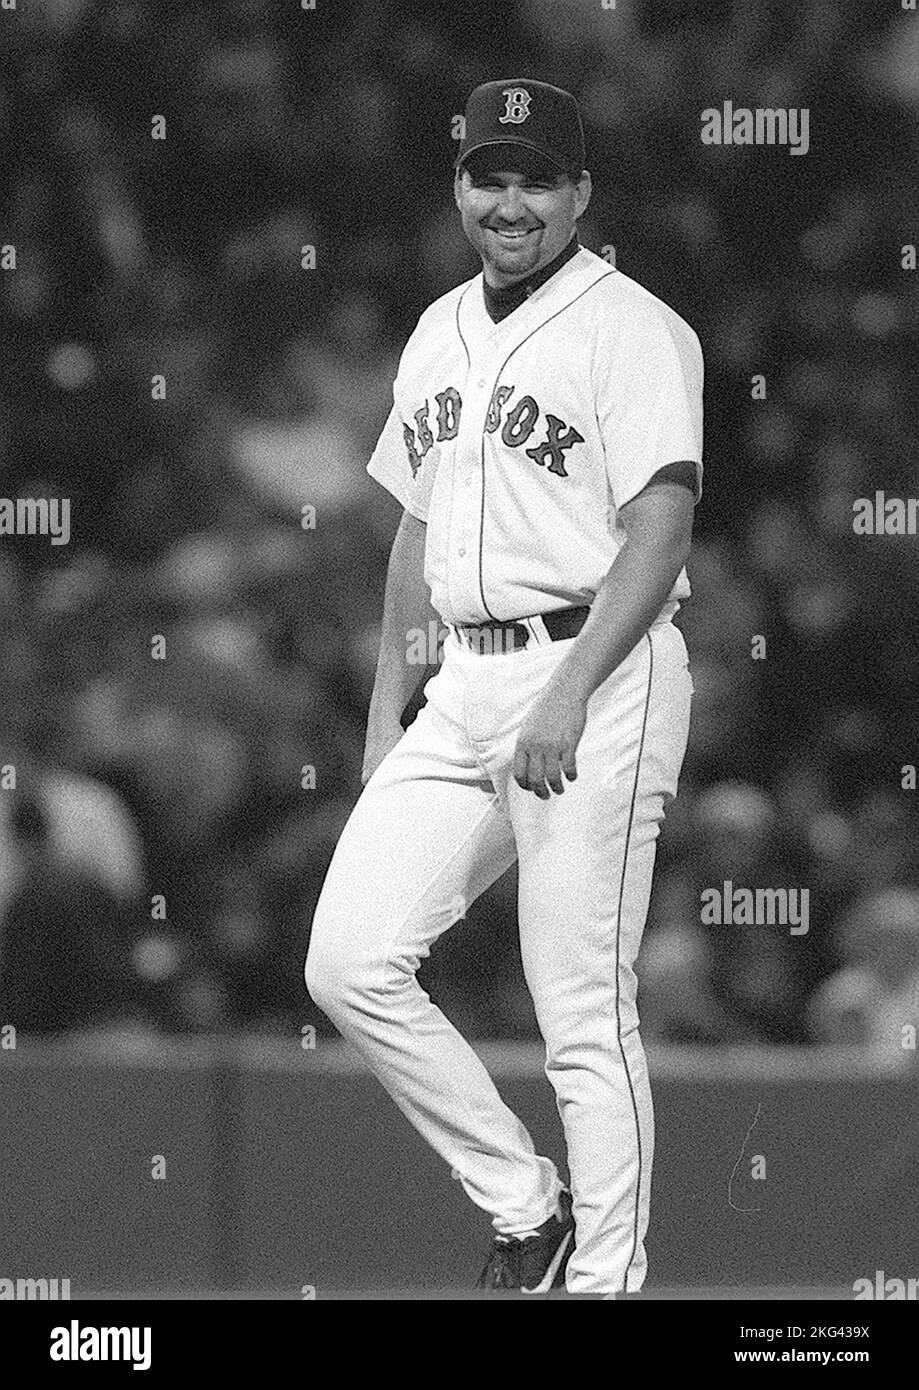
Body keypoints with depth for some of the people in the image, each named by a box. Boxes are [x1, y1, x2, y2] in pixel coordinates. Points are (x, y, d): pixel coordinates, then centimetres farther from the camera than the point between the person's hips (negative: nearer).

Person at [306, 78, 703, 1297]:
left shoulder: (633, 330, -6)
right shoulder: (441, 336, 18)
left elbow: (660, 533, -15)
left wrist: (570, 695, -24)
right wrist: (385, 712, 19)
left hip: (600, 677, -7)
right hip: (464, 687, 7)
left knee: (584, 1012, -8)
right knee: (351, 963, -2)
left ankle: (604, 1275, -1)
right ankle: (525, 1207, 11)